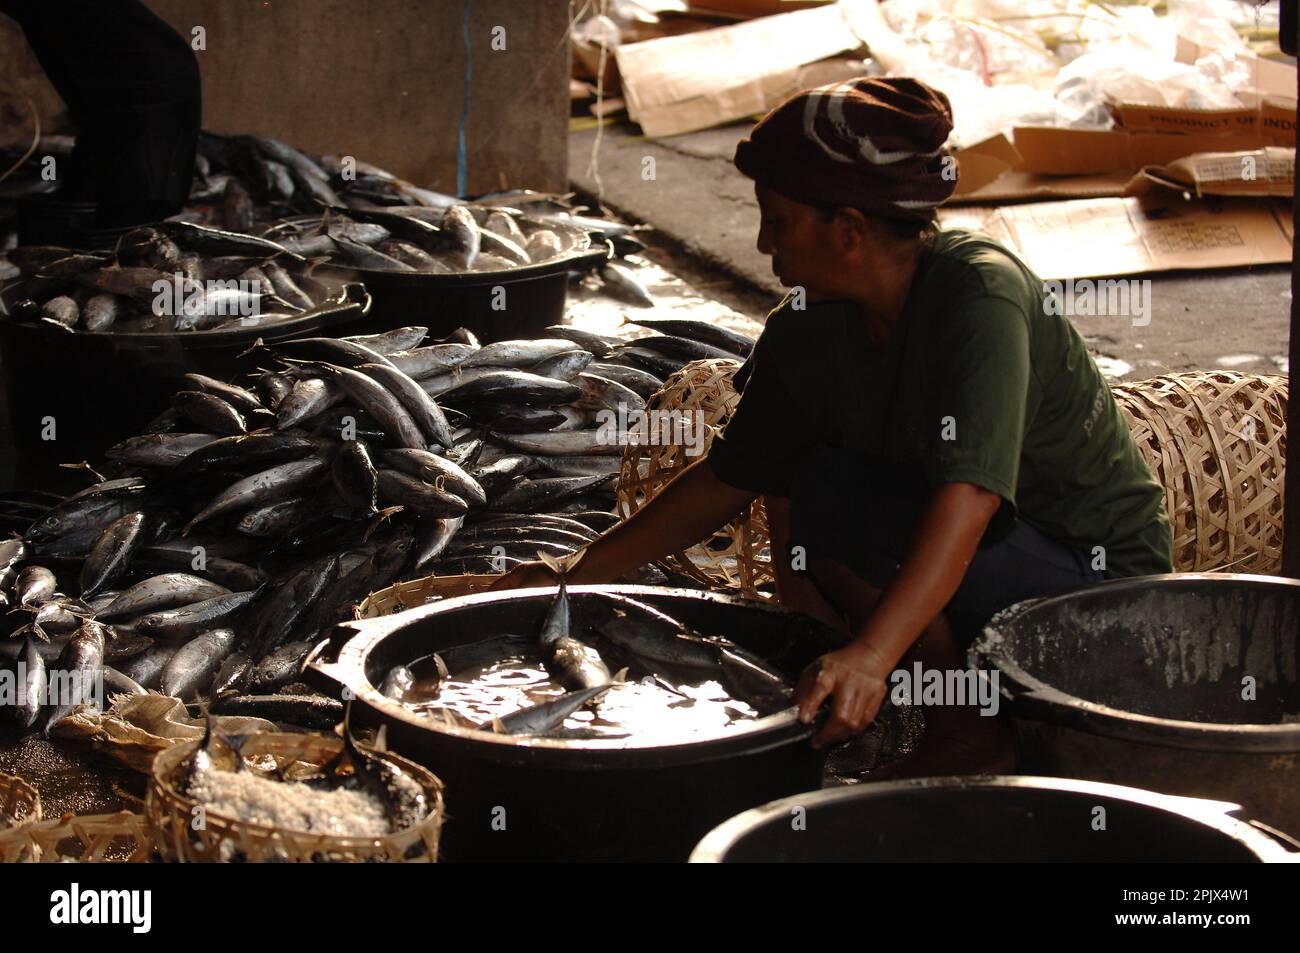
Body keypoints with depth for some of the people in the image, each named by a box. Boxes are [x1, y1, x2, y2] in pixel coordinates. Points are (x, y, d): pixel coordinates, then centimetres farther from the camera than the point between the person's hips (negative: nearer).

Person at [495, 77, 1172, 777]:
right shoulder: (812, 328, -5)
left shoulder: (981, 294, -27)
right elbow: (727, 478, 6)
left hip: (1100, 584, -7)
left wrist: (871, 654, -50)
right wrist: (580, 575, 3)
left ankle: (971, 732, -9)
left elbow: (968, 496, -39)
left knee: (840, 501, -24)